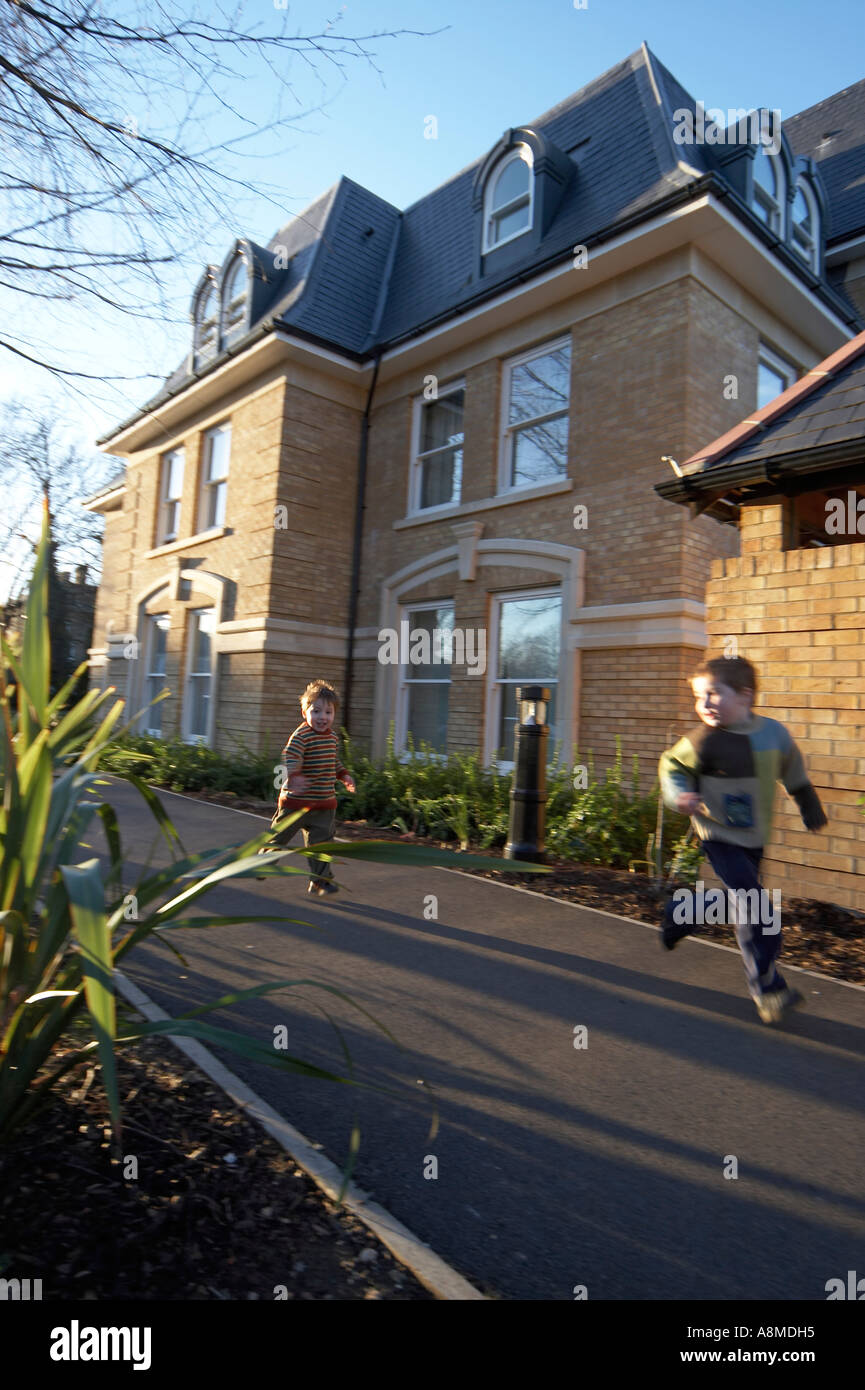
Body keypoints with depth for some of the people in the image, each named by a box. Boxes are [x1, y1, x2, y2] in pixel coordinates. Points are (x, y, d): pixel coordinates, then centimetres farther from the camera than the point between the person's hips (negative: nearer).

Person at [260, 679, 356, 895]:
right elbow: (290, 759, -29)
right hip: (295, 801, -5)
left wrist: (344, 776, 15)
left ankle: (320, 880, 15)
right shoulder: (301, 736, -16)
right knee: (280, 835, 12)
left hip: (324, 804, 5)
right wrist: (293, 777, -45)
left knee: (321, 841, 5)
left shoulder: (333, 738, 9)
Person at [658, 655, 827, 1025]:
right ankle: (766, 985, 1)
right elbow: (672, 766, -6)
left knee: (738, 897, 18)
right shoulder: (703, 741, -18)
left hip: (755, 836, 6)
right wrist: (679, 796, -26)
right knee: (753, 907, -12)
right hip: (719, 835, -6)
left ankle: (680, 911, 42)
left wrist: (810, 807, 22)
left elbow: (793, 772, 12)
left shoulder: (775, 732, -5)